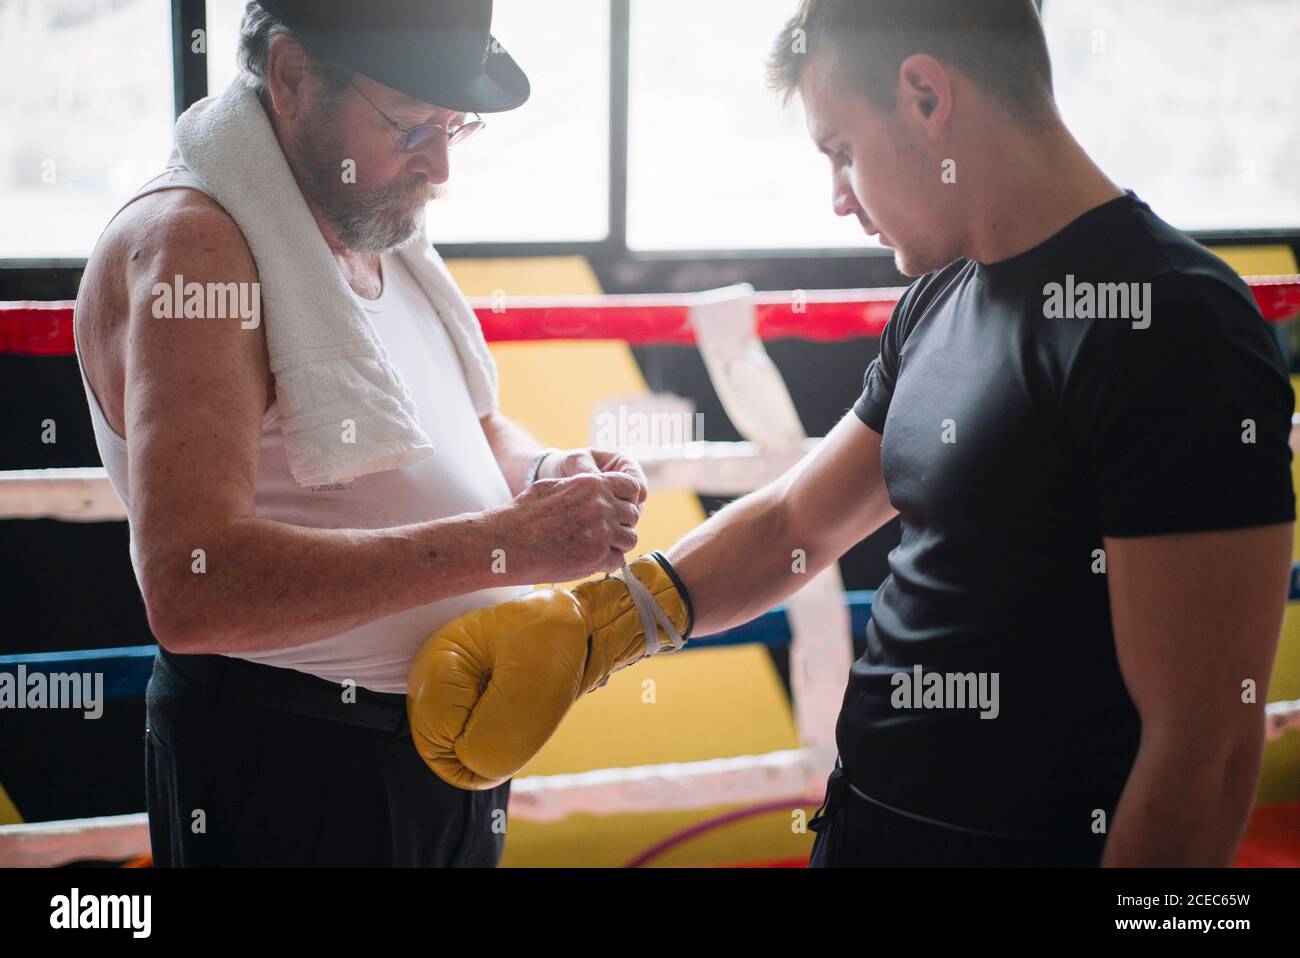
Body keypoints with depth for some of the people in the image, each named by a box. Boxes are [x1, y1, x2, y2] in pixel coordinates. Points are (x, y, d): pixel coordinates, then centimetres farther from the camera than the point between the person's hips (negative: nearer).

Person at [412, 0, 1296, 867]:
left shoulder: (1168, 327, -22)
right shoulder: (938, 302, 7)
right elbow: (793, 525, 14)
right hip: (861, 819, 8)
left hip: (1028, 837, -8)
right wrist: (586, 630, 1)